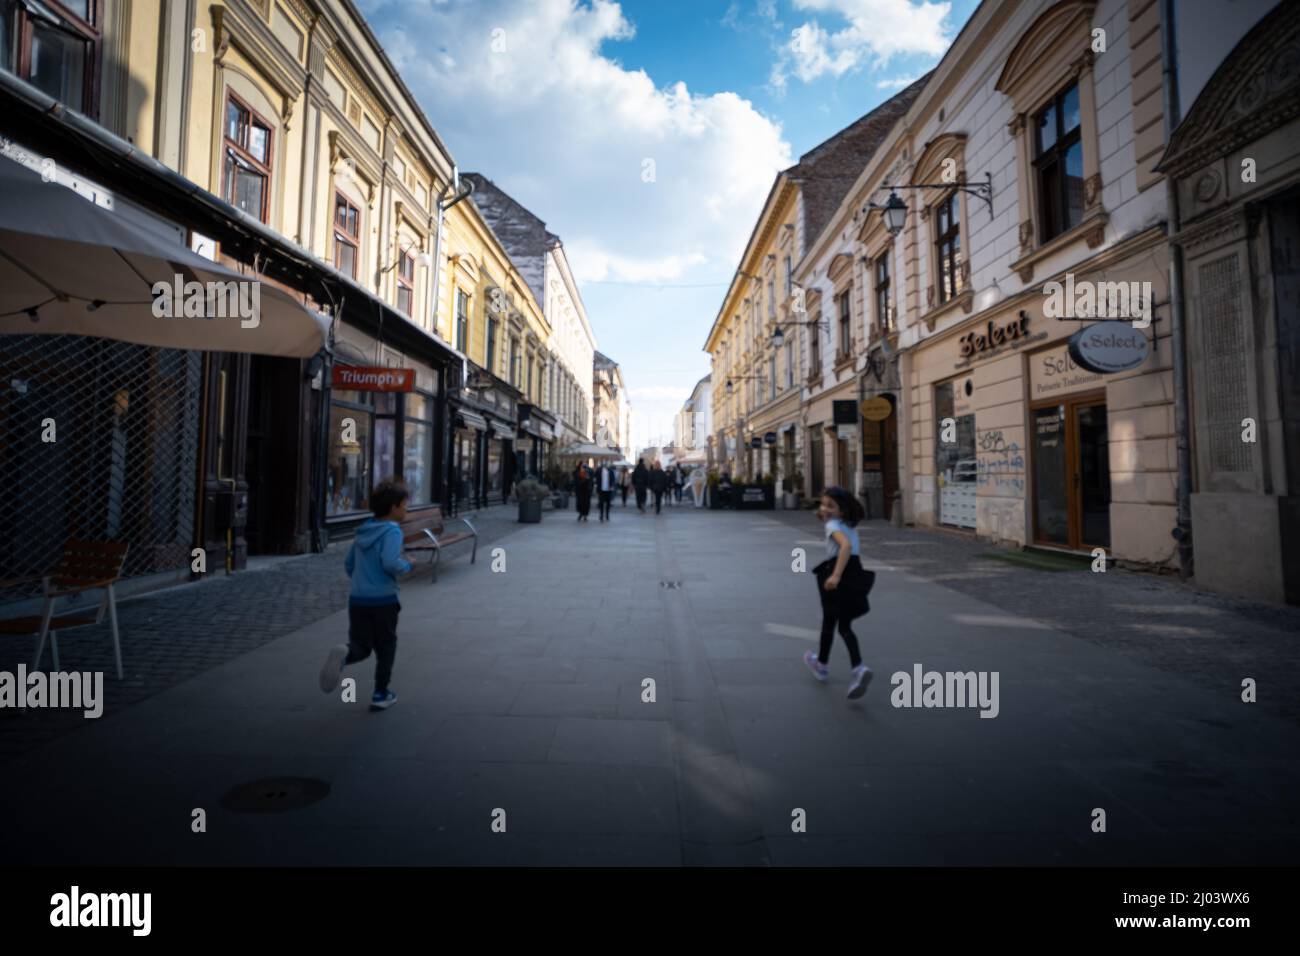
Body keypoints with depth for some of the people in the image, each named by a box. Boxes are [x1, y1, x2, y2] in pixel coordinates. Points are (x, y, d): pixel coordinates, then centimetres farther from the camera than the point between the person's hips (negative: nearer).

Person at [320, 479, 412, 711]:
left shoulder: (364, 531, 11)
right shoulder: (392, 531, -13)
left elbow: (348, 563, 18)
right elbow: (390, 562, -26)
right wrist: (406, 566, -7)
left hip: (357, 599, 6)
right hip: (383, 600, -6)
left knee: (361, 647, 10)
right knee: (385, 648, 12)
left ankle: (344, 654, -23)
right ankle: (380, 695, 20)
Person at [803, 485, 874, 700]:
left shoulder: (833, 525, -12)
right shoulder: (850, 526, 15)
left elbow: (846, 545, -29)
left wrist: (836, 575, -34)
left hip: (838, 578, -7)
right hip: (855, 574, 7)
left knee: (829, 622, 13)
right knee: (845, 626, 13)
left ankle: (821, 664, 32)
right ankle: (858, 668, -7)